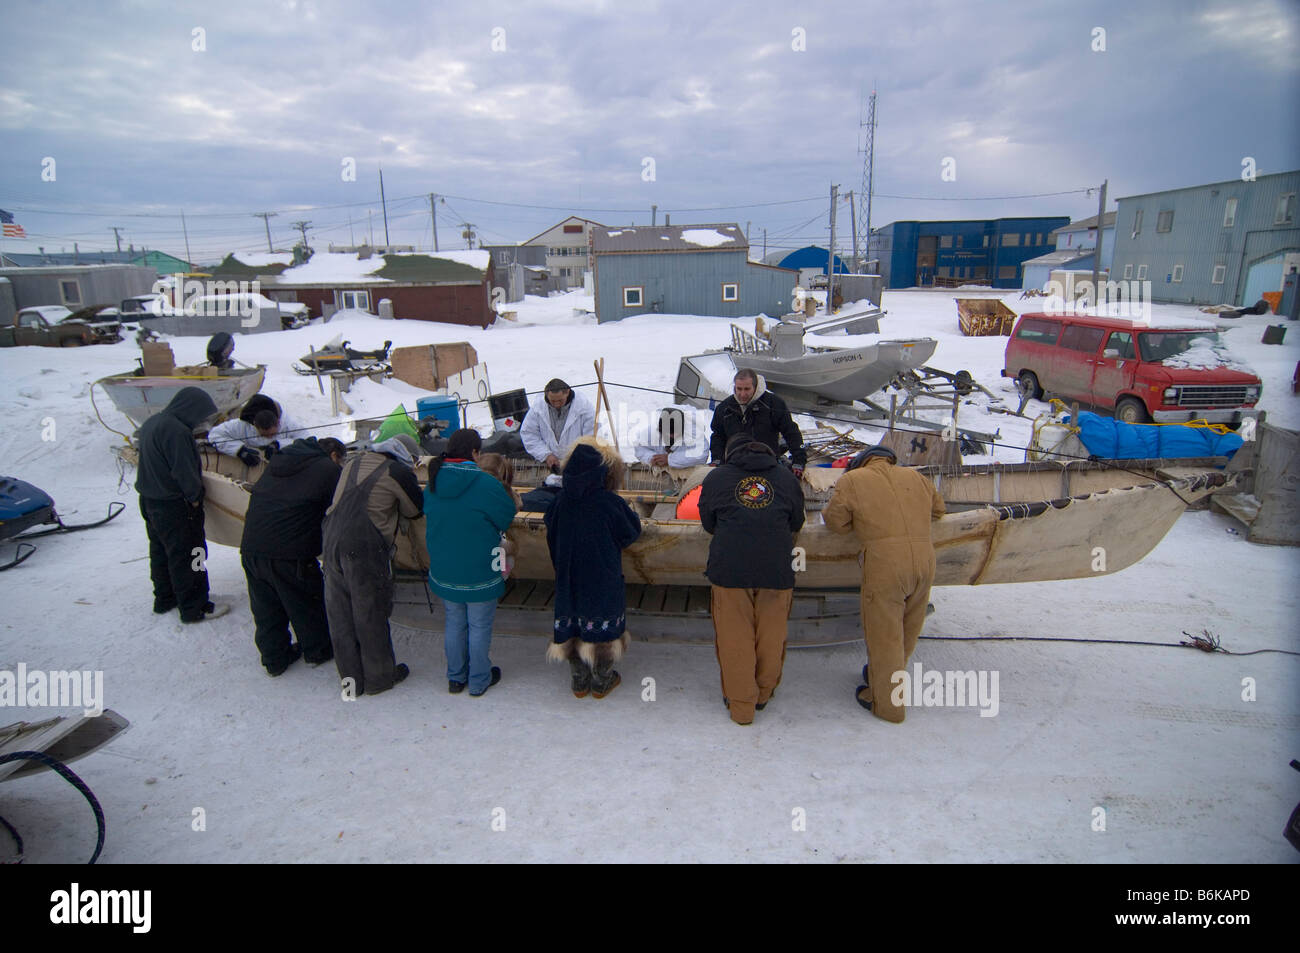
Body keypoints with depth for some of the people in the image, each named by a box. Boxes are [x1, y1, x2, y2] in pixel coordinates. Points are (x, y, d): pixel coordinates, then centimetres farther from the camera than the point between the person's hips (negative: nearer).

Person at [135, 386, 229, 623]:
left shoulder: (152, 422, 8)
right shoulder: (176, 431, -24)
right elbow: (185, 471, -25)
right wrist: (194, 496, -11)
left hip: (150, 500, 10)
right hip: (174, 506, -10)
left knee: (160, 551, 21)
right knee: (186, 557, 0)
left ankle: (164, 599, 35)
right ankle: (194, 608, 9)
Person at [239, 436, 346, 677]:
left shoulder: (277, 461, 20)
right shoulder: (328, 469, -2)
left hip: (251, 547, 7)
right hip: (289, 554, -7)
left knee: (266, 608, 19)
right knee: (307, 604, 14)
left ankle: (274, 658, 32)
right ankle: (317, 650, 31)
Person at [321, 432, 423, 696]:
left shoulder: (354, 462, 15)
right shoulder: (398, 472, -5)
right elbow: (415, 510, 5)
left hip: (332, 543, 6)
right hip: (366, 550, -6)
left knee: (340, 613, 13)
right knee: (371, 615, 8)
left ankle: (351, 678, 26)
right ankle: (379, 677, 23)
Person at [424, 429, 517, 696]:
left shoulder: (432, 485, -2)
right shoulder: (485, 484, -20)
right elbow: (507, 517, -9)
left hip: (443, 571, 5)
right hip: (479, 573, -5)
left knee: (454, 624, 21)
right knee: (480, 627, 12)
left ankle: (455, 677, 35)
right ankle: (479, 680, 27)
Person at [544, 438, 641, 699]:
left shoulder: (562, 500, -9)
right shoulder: (611, 503, -20)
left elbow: (552, 535, 5)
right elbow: (632, 532, -6)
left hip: (569, 577, 4)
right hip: (603, 579, -3)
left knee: (572, 623, 16)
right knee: (604, 627, 13)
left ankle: (579, 681, 29)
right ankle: (602, 681, 26)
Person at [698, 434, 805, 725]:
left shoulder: (716, 477, 7)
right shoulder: (786, 477, 11)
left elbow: (708, 523, 15)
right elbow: (797, 523, 19)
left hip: (730, 569, -1)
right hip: (777, 570, 2)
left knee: (734, 638, 9)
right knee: (772, 636, 16)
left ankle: (741, 705, 17)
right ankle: (764, 693, 32)